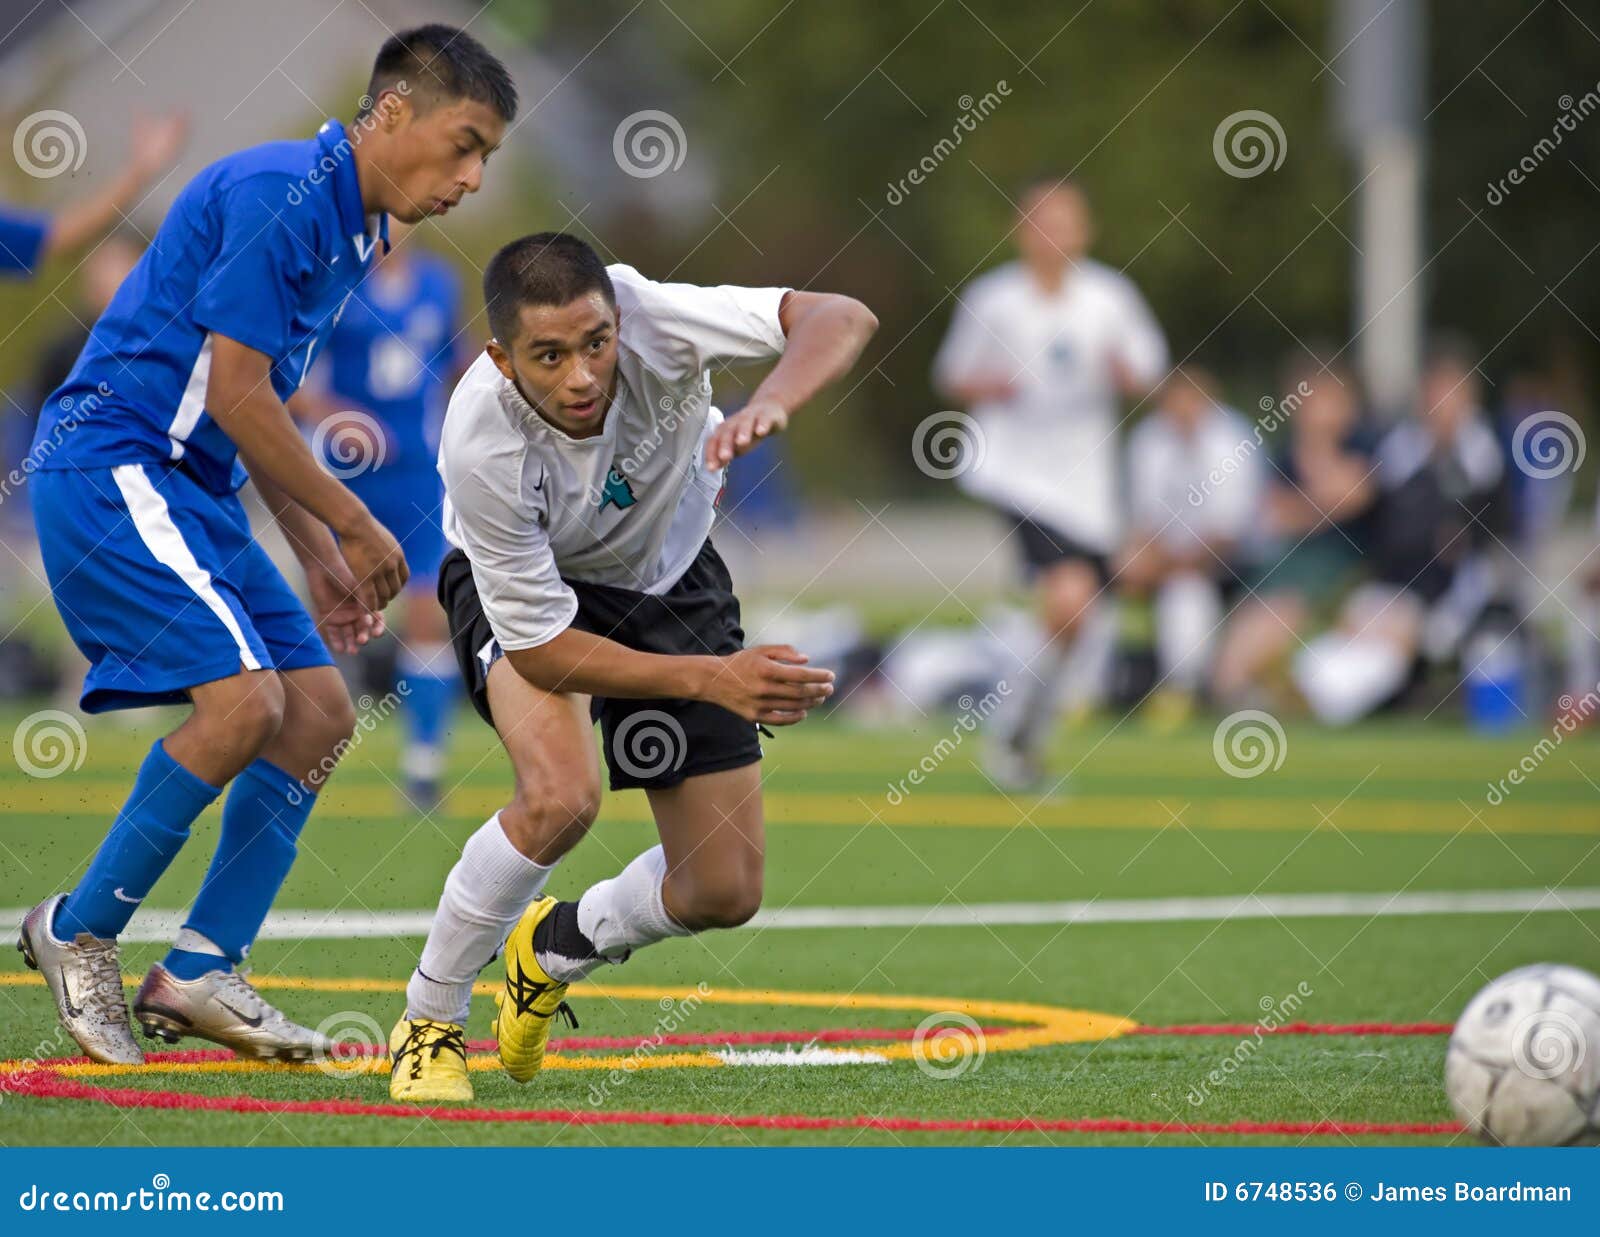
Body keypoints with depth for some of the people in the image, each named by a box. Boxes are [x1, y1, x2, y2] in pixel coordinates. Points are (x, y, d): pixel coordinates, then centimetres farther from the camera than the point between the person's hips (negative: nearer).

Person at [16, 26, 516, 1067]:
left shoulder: (350, 230, 15)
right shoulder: (281, 195, -16)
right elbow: (236, 394, -19)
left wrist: (319, 555, 21)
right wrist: (354, 527, -11)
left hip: (188, 492, 10)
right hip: (111, 465, -10)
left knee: (320, 710, 3)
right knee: (244, 697, -21)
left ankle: (201, 970, 3)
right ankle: (80, 932, -7)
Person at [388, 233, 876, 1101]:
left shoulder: (651, 320, -35)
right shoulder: (482, 447, -37)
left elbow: (840, 319, -42)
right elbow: (539, 648, -29)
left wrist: (769, 405, -62)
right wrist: (712, 679, -38)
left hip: (669, 575, 4)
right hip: (522, 588, -3)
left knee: (724, 892, -1)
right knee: (562, 793, -34)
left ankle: (555, 948, 33)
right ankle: (428, 1021, -10)